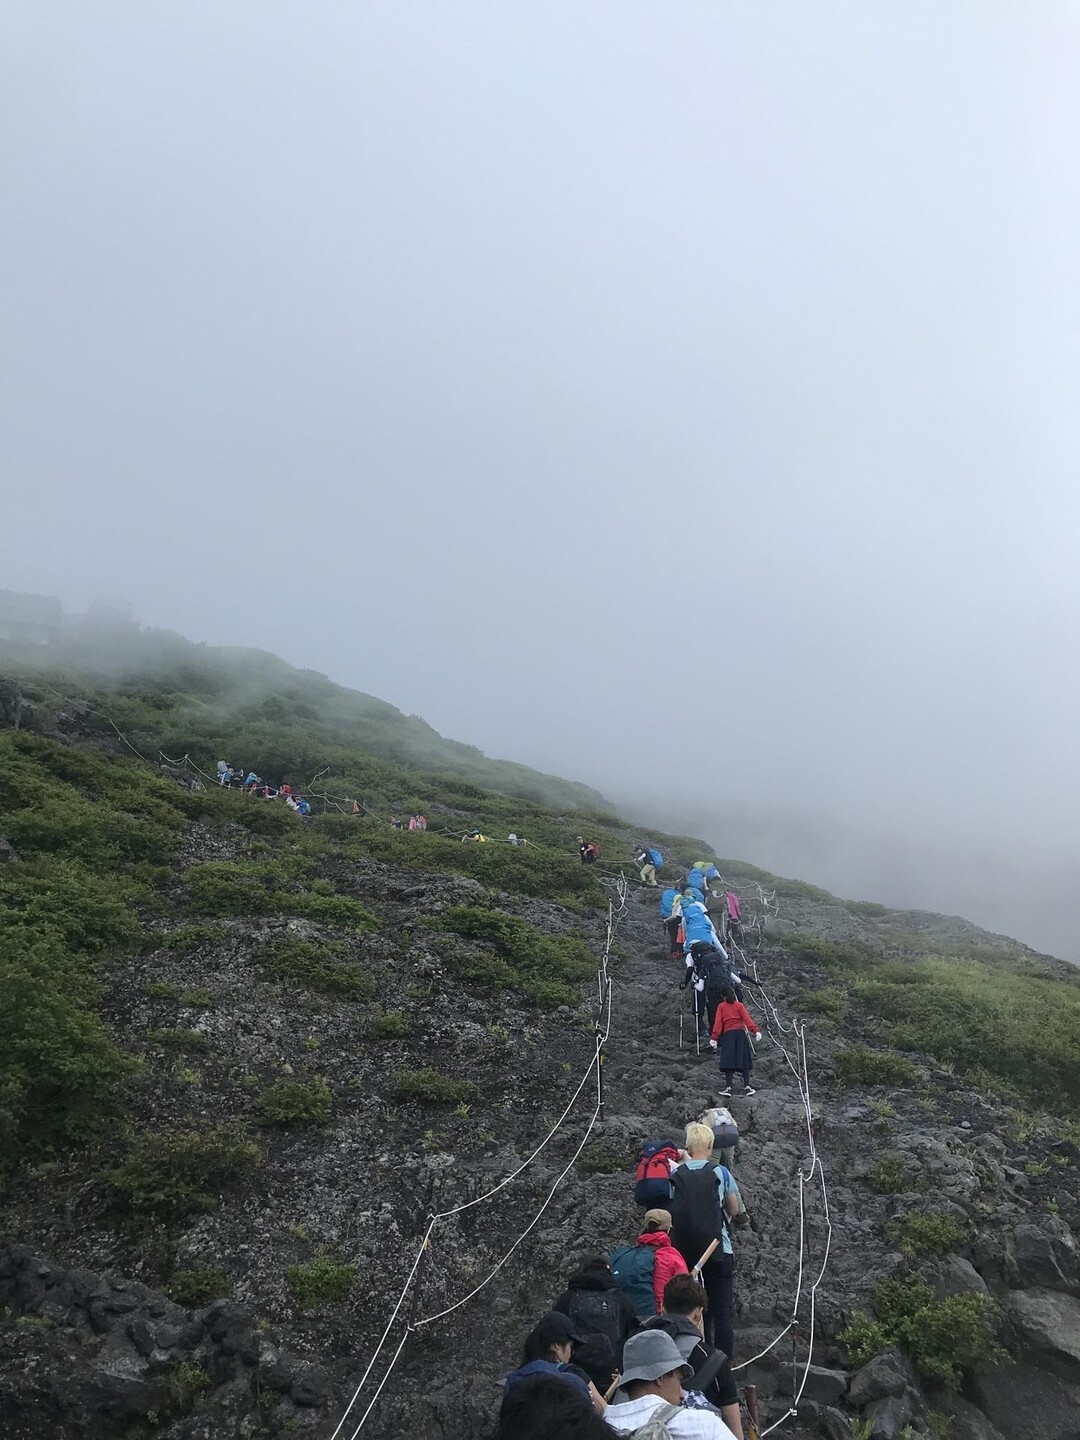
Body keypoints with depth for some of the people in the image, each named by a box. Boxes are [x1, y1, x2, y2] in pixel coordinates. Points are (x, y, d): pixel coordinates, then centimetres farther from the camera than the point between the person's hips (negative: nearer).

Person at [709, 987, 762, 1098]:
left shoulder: (721, 1006, 12)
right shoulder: (739, 1005, 13)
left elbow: (718, 1022, 3)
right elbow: (747, 1018, -1)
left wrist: (714, 1038, -3)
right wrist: (755, 1030, -10)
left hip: (728, 1034, -1)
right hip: (740, 1032, 1)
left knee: (728, 1061, -4)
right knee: (744, 1060, 3)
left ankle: (729, 1087, -14)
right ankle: (747, 1087, -4)